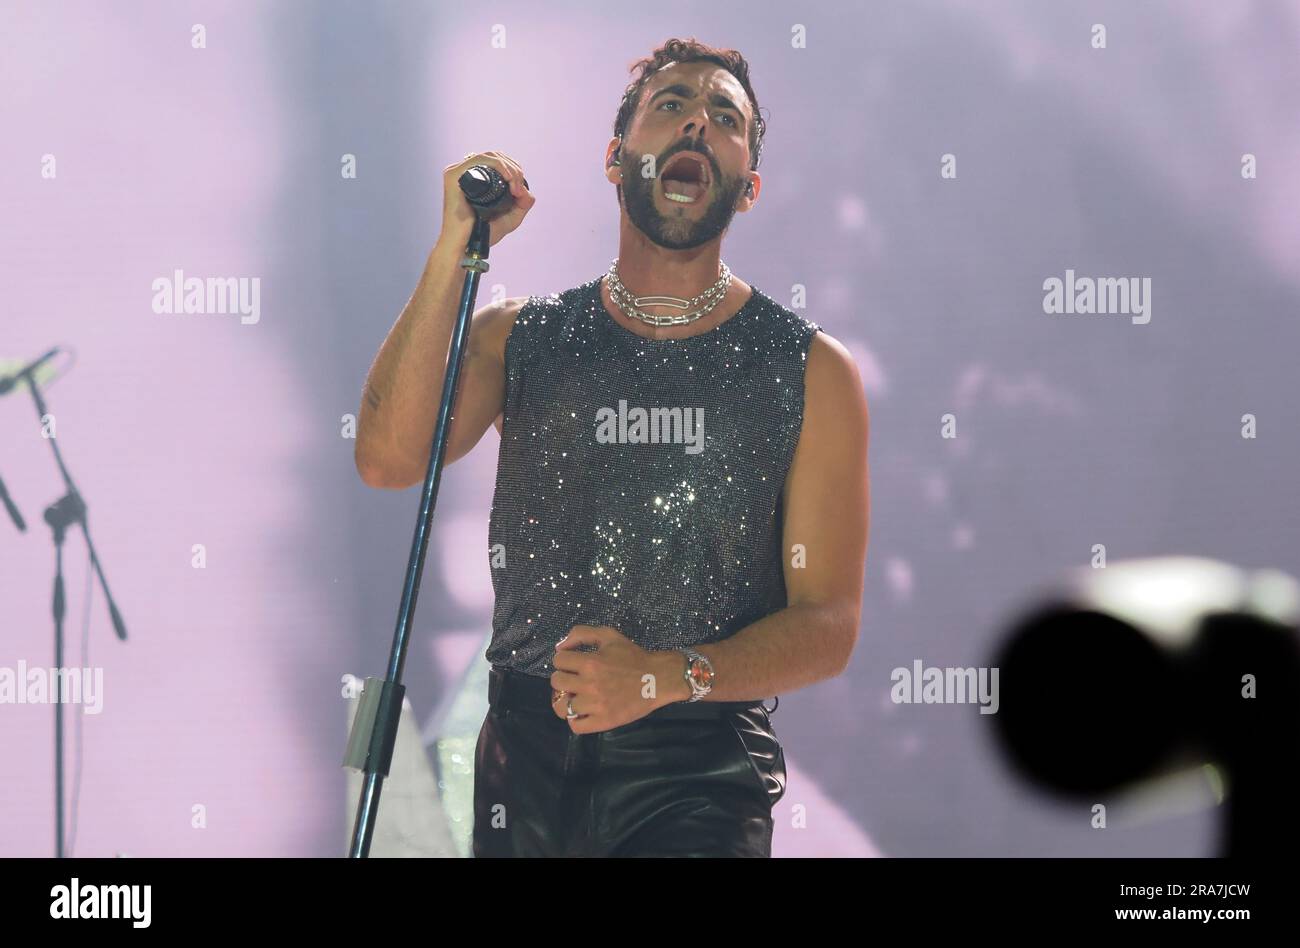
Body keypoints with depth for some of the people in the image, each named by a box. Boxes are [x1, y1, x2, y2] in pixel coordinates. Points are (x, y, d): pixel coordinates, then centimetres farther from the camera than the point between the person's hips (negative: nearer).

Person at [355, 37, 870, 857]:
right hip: (526, 751, 2)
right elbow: (388, 459, -9)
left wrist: (665, 677, -18)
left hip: (700, 766, -2)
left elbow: (828, 625, -1)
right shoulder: (519, 338, 9)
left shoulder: (813, 371, 3)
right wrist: (456, 249, -12)